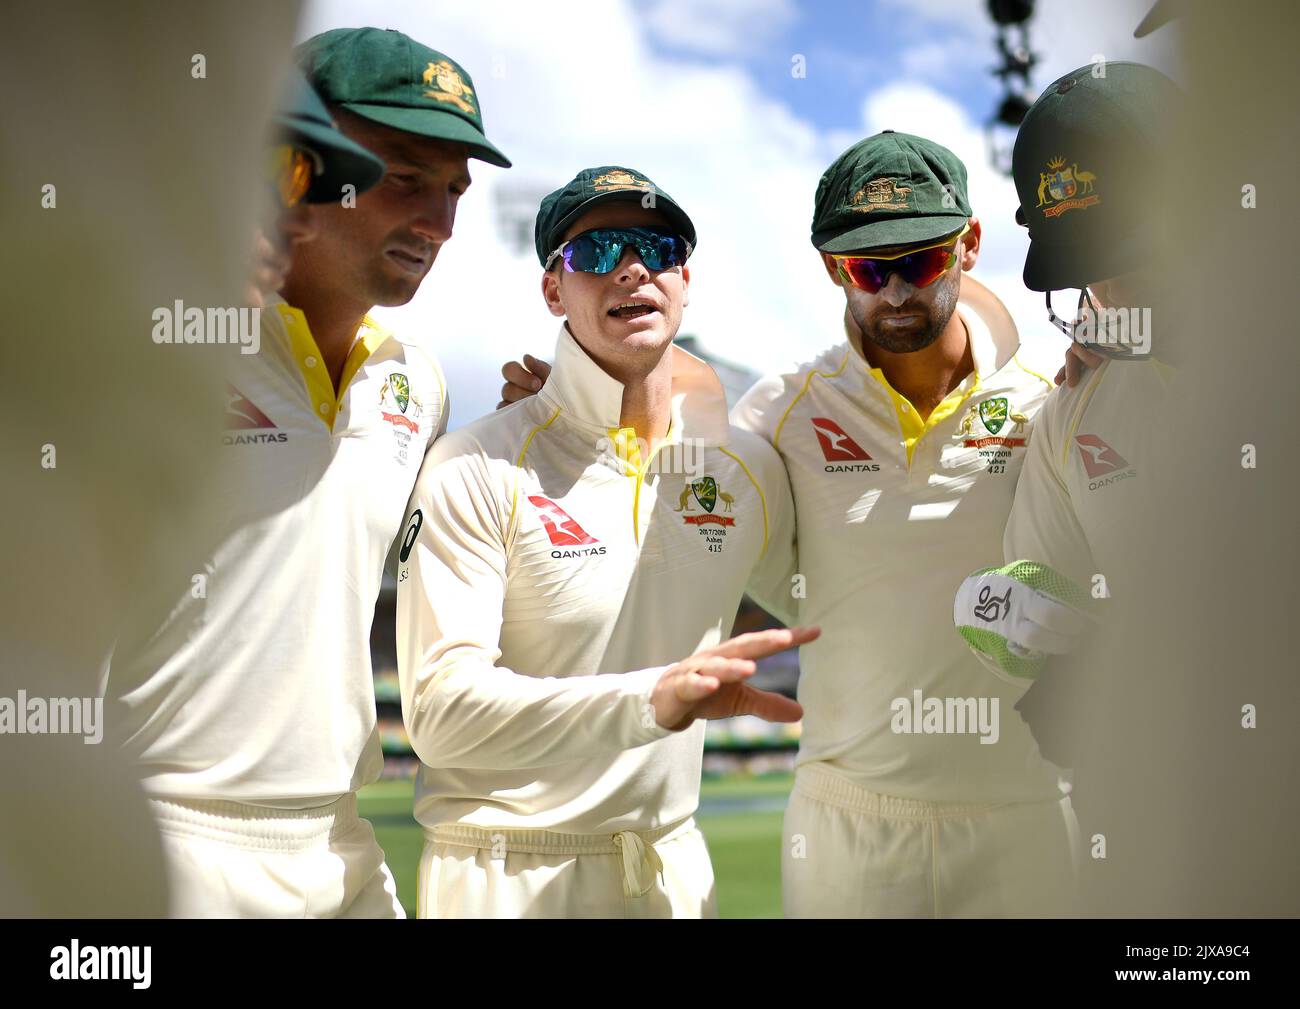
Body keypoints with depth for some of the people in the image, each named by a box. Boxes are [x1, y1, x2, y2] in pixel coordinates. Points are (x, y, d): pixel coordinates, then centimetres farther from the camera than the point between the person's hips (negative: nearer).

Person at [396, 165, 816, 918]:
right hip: (508, 878, -4)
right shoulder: (475, 473, -11)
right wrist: (650, 699, -33)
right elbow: (439, 708, -22)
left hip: (677, 872, 5)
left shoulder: (750, 469, 5)